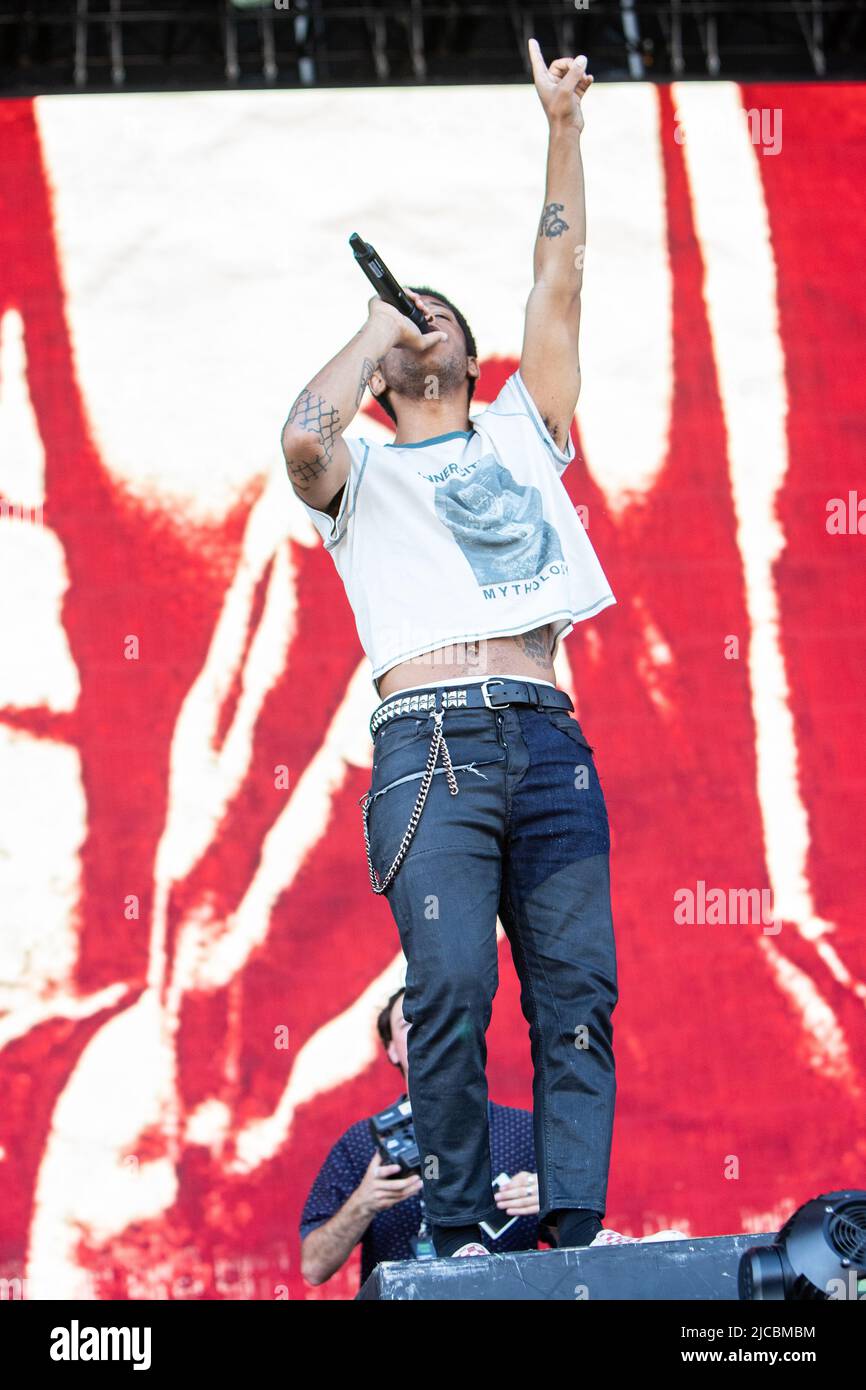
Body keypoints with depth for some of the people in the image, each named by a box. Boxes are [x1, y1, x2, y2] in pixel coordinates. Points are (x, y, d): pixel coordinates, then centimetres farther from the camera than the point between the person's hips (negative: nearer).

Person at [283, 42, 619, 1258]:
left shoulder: (522, 433, 26)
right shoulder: (362, 473, 17)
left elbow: (559, 283, 19)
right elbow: (302, 437, -9)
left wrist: (563, 126, 14)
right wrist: (373, 331, 6)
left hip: (547, 742, 3)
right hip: (430, 746, -3)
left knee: (578, 987, -6)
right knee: (450, 991, -14)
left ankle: (578, 1223, -8)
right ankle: (457, 1235, -10)